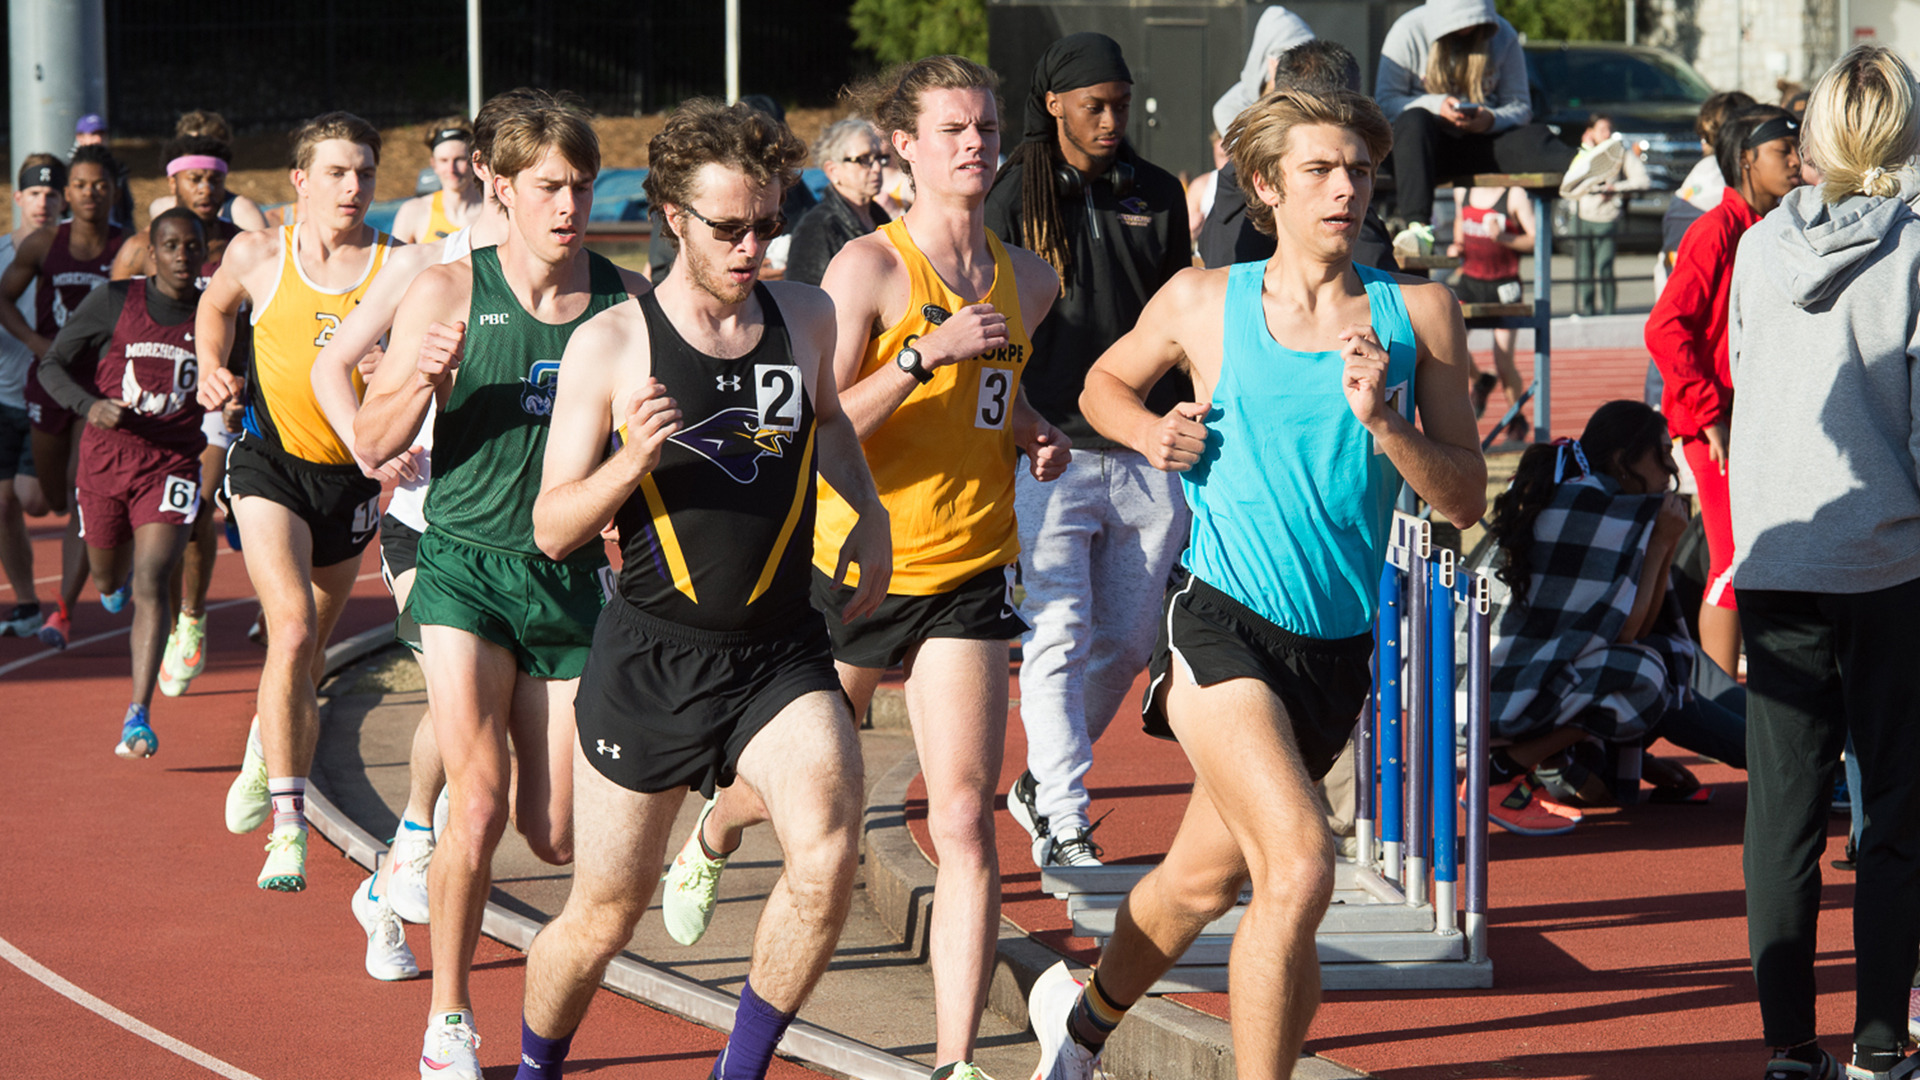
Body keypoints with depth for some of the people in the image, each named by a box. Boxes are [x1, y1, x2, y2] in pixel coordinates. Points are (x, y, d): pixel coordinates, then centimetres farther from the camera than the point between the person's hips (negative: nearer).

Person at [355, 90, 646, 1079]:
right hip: (464, 566, -3)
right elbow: (374, 445, -1)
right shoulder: (448, 292, -4)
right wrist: (425, 383, -21)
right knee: (478, 808, -17)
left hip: (571, 577, 3)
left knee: (555, 835, 3)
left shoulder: (628, 298, 1)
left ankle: (416, 855, 39)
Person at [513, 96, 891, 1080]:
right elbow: (552, 528, -5)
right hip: (651, 654, -2)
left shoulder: (805, 316, 4)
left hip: (781, 650, 2)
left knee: (826, 860, -23)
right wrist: (632, 460, -23)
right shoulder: (610, 343, -7)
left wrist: (869, 512, 12)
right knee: (605, 914, 8)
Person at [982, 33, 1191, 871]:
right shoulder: (1015, 196, -1)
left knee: (1124, 643, 9)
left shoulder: (1158, 195, 11)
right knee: (1060, 637, -11)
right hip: (1050, 452, -4)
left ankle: (1041, 782, 27)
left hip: (1148, 455, 4)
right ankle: (1063, 826, -12)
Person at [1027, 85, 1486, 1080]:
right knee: (1299, 866, -24)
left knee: (1205, 878, 19)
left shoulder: (1418, 314, 1)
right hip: (1222, 620, -4)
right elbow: (1104, 383, 19)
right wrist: (1150, 430, -2)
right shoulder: (1205, 303, 0)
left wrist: (1384, 423, -18)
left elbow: (1466, 500, -1)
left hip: (1338, 648, 4)